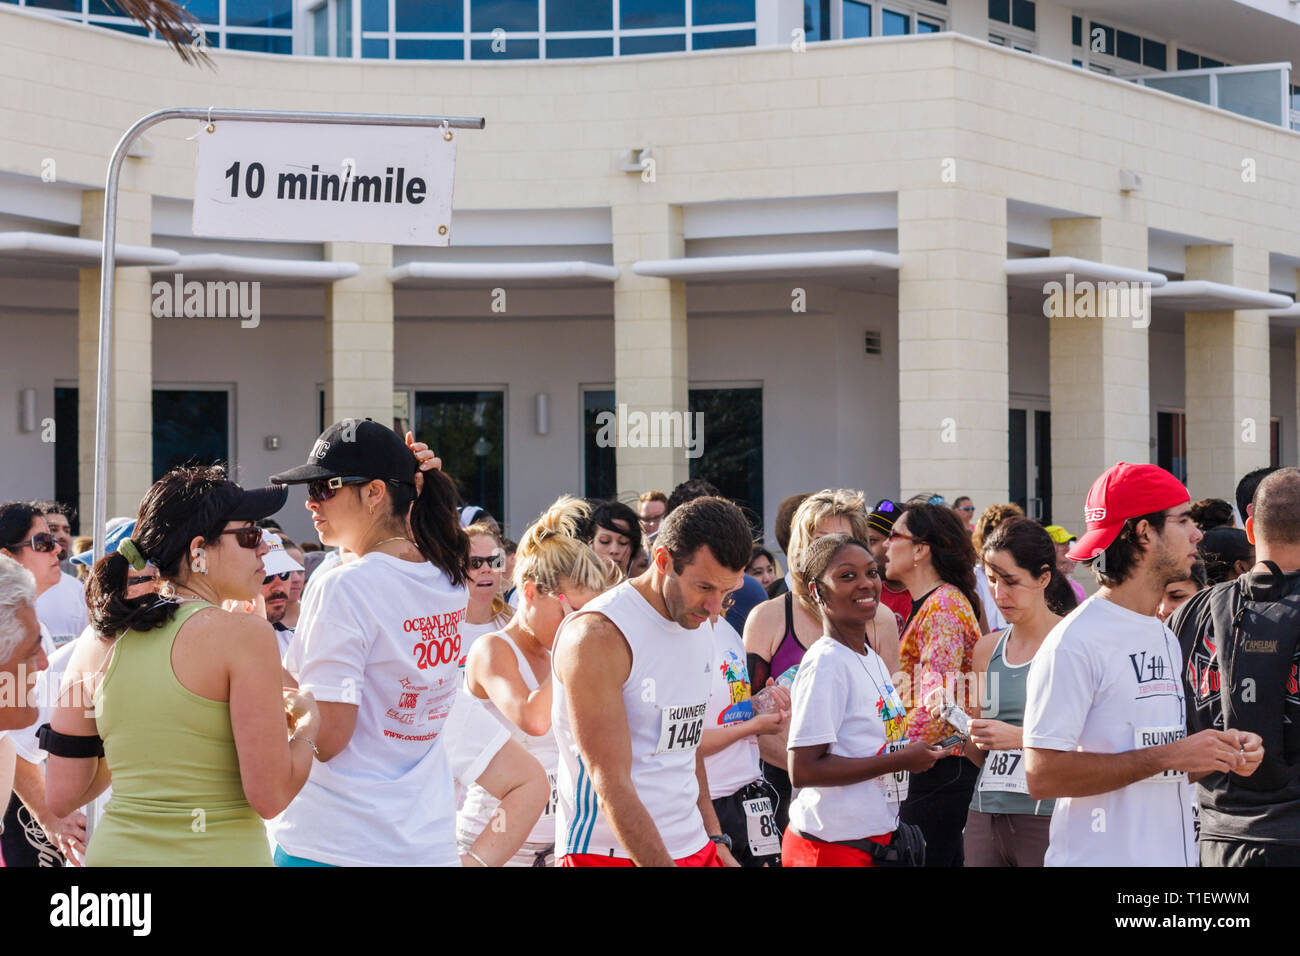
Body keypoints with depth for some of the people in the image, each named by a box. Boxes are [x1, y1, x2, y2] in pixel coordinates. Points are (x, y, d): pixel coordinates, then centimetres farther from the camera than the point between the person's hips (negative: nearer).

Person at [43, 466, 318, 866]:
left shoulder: (99, 641, 4)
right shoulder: (244, 634, -11)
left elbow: (61, 796, 4)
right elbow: (269, 796, -13)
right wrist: (308, 722, 5)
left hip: (117, 851, 5)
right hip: (218, 854, -5)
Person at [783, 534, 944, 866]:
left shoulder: (874, 661, 11)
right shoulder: (825, 664, -16)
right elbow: (803, 770, -23)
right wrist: (900, 760, -19)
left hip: (876, 841, 9)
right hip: (832, 847, -9)